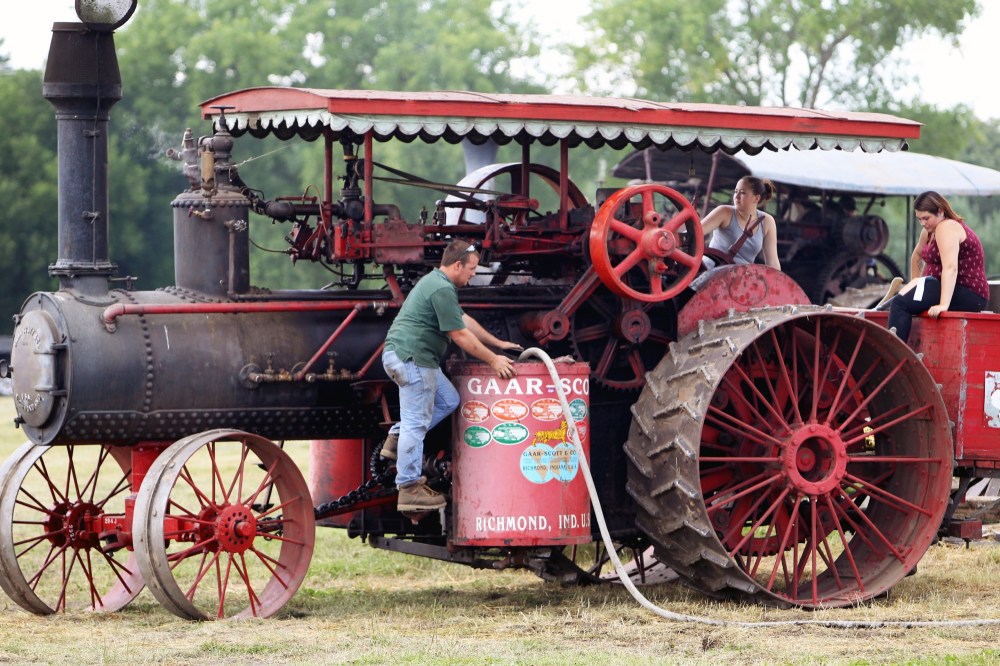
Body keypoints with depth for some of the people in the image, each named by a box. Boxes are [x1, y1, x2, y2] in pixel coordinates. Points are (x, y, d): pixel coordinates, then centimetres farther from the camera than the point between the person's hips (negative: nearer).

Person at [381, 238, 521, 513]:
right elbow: (460, 335, -13)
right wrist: (493, 360, -5)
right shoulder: (442, 289, -14)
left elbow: (464, 320, 29)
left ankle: (396, 439, 12)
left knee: (449, 400, 17)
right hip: (413, 357, -11)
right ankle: (409, 490, -5)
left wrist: (498, 343, 31)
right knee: (416, 423, -7)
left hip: (403, 356, 11)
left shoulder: (436, 282, 20)